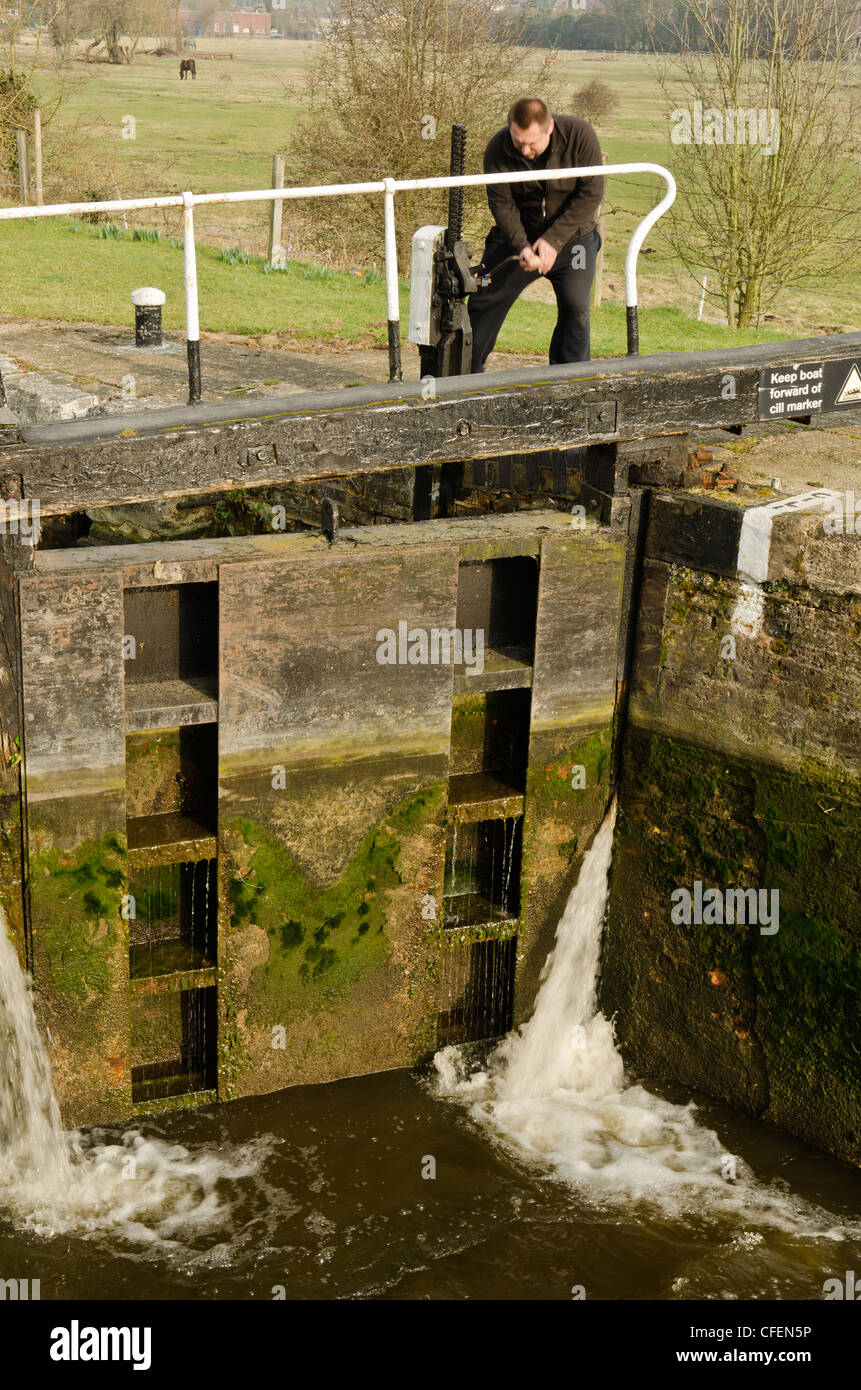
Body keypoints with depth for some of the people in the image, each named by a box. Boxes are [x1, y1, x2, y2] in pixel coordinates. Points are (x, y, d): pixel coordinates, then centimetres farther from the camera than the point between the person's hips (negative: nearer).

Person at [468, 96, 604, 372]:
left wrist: (553, 239, -24)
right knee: (486, 300, -3)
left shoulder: (579, 134, -21)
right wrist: (522, 246, -30)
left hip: (572, 237, -1)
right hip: (518, 236, 1)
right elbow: (501, 204, -15)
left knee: (575, 308, -7)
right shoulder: (497, 150, -18)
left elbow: (591, 194, -19)